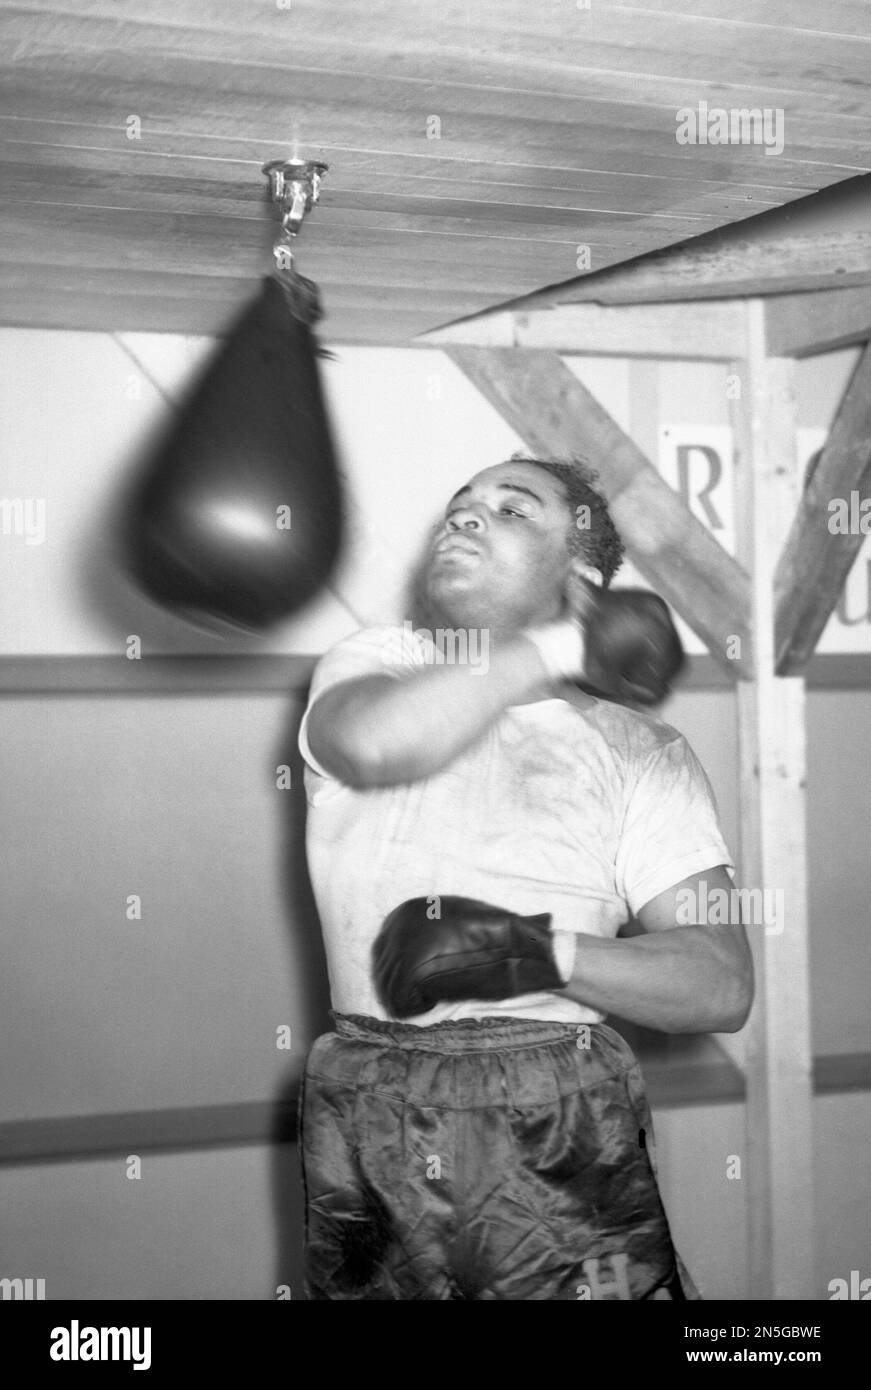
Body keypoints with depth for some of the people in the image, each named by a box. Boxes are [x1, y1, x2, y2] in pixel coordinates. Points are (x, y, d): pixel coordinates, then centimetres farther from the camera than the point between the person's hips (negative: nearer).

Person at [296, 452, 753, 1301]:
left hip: (560, 1142, 0)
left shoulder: (638, 749, 6)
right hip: (366, 1128, 1)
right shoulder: (373, 662, 9)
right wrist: (562, 648, -9)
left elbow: (722, 985, -2)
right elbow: (374, 741, -18)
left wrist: (546, 953, -18)